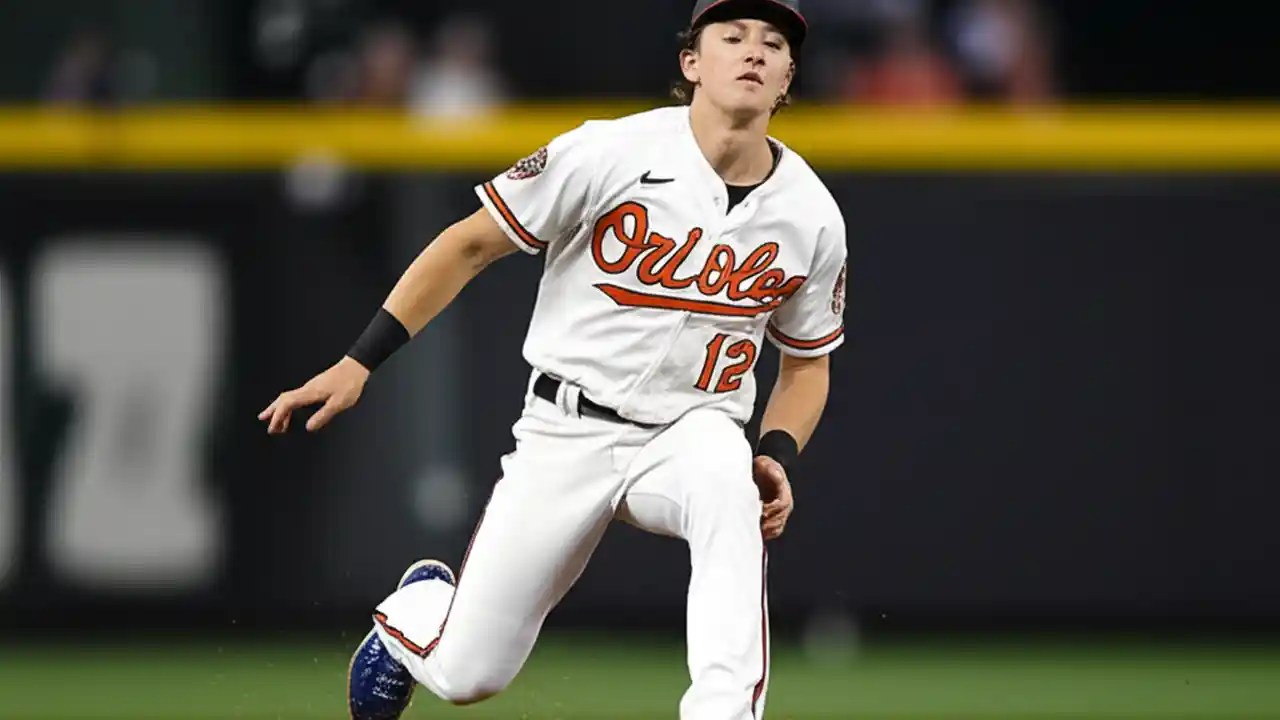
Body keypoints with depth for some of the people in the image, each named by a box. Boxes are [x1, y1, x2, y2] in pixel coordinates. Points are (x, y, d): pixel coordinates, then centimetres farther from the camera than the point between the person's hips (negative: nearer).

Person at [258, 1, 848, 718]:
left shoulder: (812, 216, -2)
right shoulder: (610, 154, -12)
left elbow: (808, 364, 13)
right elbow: (471, 244, -5)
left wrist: (778, 458, -7)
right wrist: (359, 362, -10)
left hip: (690, 434, 1)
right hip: (566, 435, -1)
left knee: (727, 474, -39)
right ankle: (418, 609, 35)